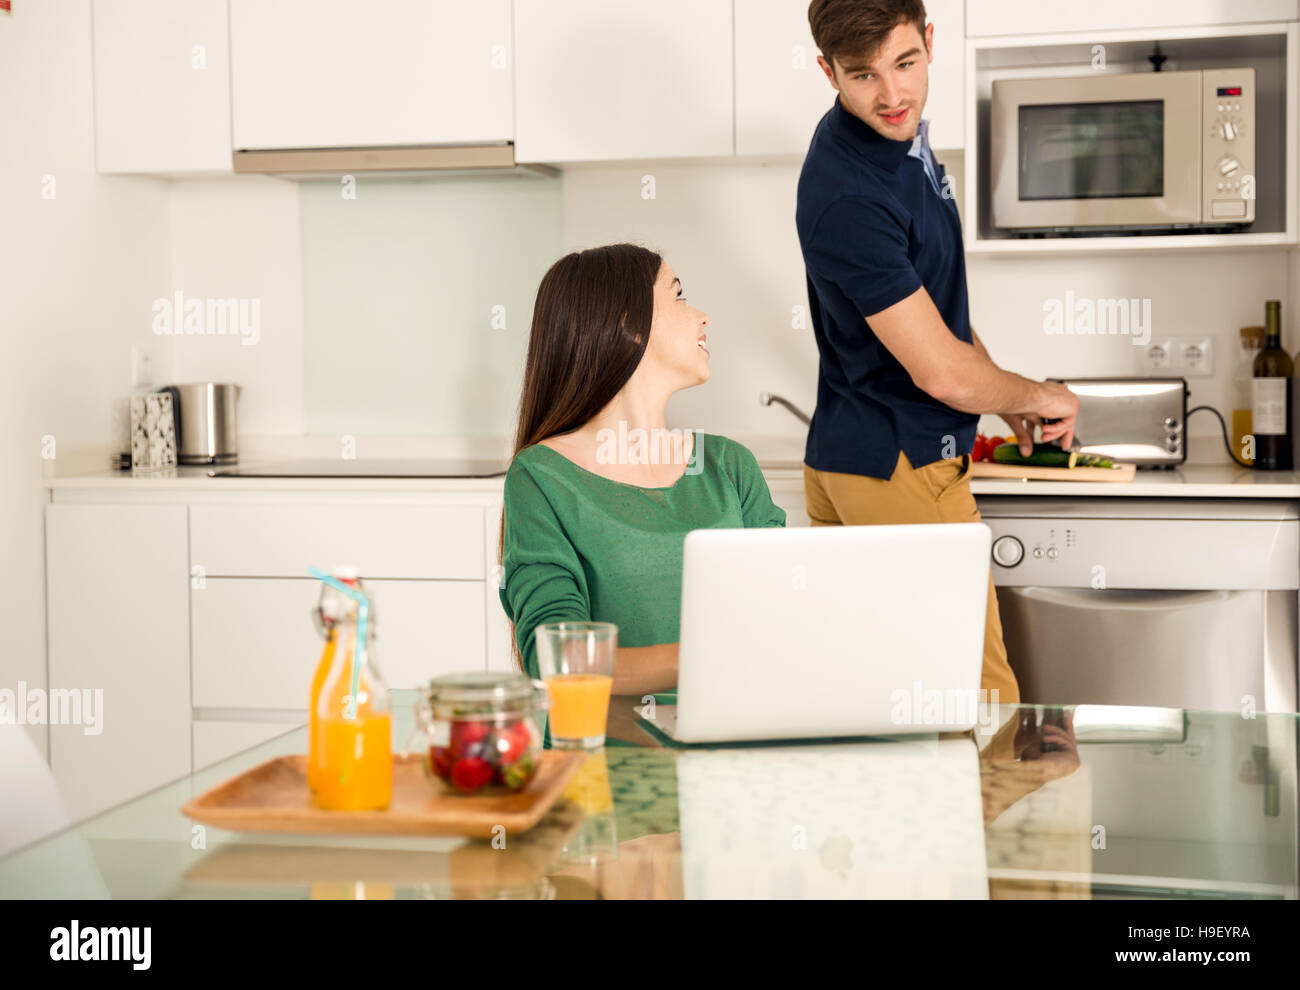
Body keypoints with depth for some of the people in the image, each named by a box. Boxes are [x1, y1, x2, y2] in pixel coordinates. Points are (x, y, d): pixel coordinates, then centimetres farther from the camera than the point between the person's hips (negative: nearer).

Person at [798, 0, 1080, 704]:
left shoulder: (899, 134, 6)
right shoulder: (848, 199, -25)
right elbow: (944, 373, -21)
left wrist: (1006, 399, 15)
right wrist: (1035, 395, -2)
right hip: (901, 469, -9)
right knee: (982, 696, 0)